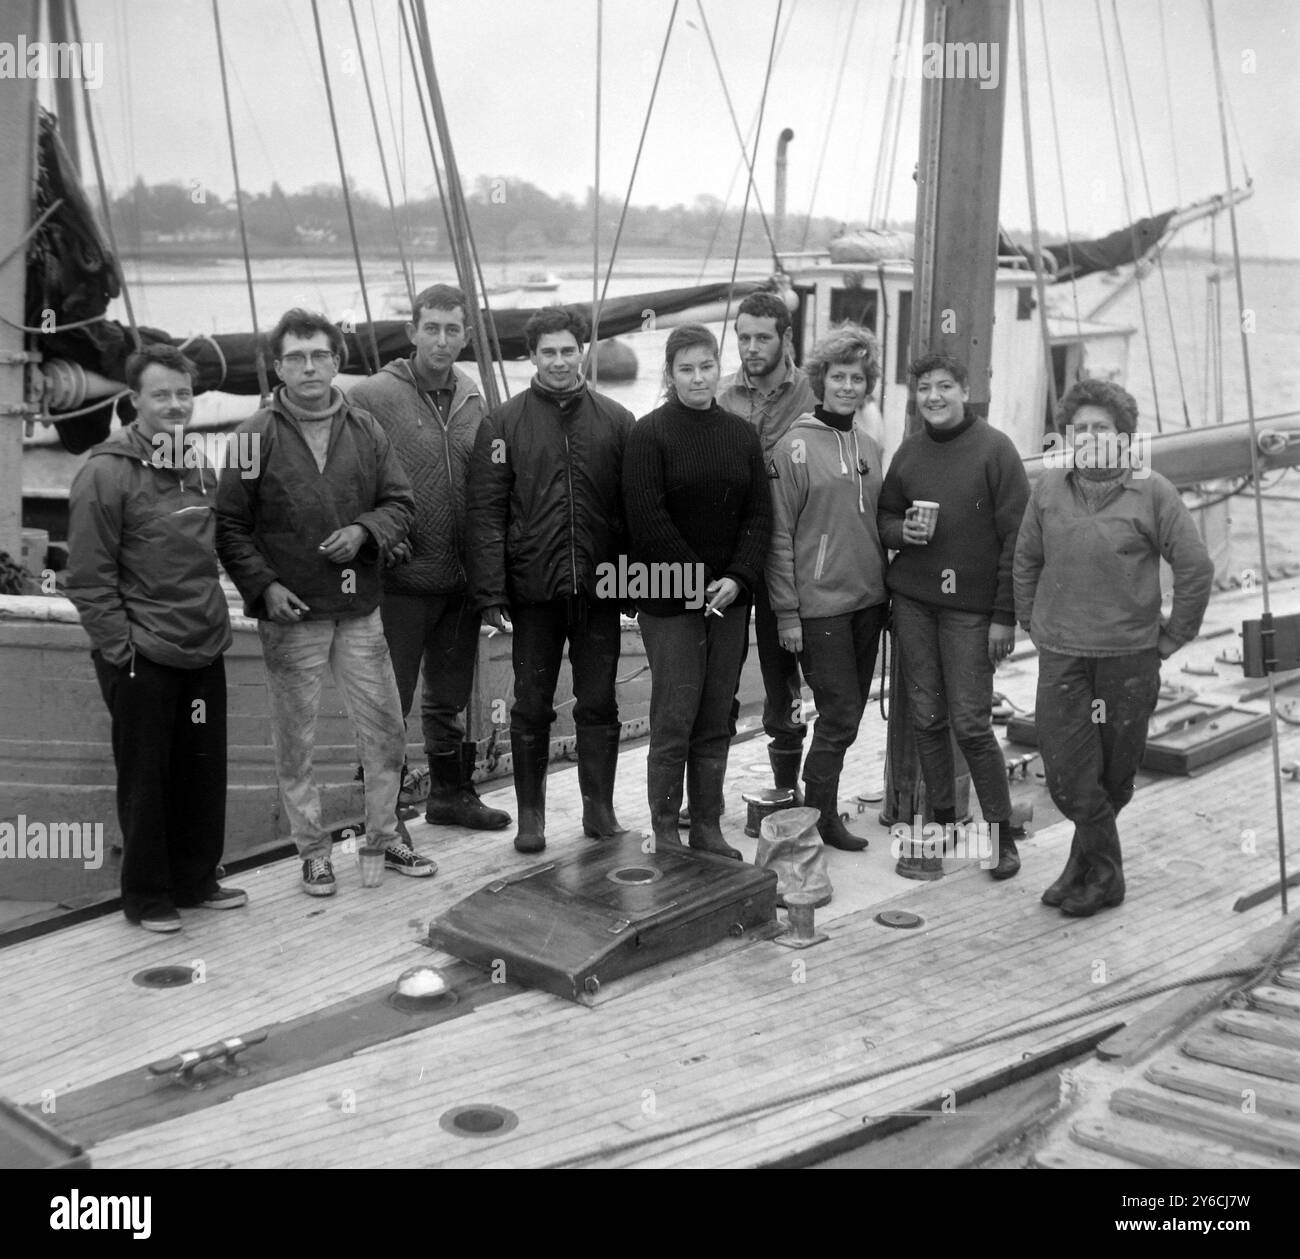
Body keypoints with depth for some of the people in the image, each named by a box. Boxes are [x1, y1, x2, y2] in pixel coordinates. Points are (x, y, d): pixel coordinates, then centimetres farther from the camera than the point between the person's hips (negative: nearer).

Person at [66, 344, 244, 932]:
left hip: (204, 655, 7)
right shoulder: (105, 474, -11)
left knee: (205, 773, 13)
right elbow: (88, 579, -12)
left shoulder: (200, 470, 10)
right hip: (142, 661, -6)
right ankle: (147, 894, 19)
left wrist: (215, 624, 14)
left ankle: (197, 879, 29)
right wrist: (122, 648, -14)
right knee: (146, 779, 4)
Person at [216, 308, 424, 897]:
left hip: (359, 610, 3)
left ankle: (385, 834, 27)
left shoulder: (365, 430, 5)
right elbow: (229, 526, -3)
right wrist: (263, 586, -13)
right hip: (290, 613, -3)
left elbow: (400, 502, 9)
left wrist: (365, 531, -10)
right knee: (295, 739, 6)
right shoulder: (257, 437, -4)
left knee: (384, 727, 9)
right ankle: (313, 849, 21)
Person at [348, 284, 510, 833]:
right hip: (401, 578, -5)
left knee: (450, 697, 19)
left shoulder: (473, 401, 8)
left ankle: (452, 793, 35)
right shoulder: (373, 397, -9)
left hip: (461, 580, 6)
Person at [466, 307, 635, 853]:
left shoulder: (616, 421, 5)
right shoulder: (503, 423, 1)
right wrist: (491, 593, -9)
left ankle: (600, 808, 20)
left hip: (599, 588, 1)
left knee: (599, 705, 8)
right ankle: (530, 815, 19)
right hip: (533, 589, -1)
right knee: (532, 708, 8)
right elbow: (486, 513, -3)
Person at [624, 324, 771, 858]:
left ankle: (708, 829, 18)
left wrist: (737, 578, -7)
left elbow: (759, 514, 7)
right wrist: (695, 582, -13)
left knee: (716, 720, 9)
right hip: (669, 597, -4)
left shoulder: (741, 434, 9)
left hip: (728, 598, 4)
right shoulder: (650, 433, -5)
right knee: (674, 719, -3)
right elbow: (648, 519, -11)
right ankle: (664, 833, 7)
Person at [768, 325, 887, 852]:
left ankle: (821, 806, 23)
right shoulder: (796, 446, -8)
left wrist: (884, 588, 12)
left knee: (849, 710, 11)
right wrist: (787, 611, -12)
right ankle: (820, 817, 8)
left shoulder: (870, 448, 10)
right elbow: (779, 536, -9)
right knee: (840, 712, -6)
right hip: (820, 602, -6)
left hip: (868, 599, 6)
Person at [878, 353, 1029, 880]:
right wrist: (901, 531, -7)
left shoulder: (995, 449, -6)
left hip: (970, 606, -4)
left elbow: (1016, 537, -8)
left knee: (971, 723, -4)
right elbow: (885, 516, 18)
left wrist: (1004, 616, -11)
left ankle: (1000, 833, 11)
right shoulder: (909, 450, 8)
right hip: (911, 600, 4)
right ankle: (941, 826, 19)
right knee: (927, 717, 7)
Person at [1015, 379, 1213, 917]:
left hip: (1130, 656, -2)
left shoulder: (1151, 492, -7)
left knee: (1115, 775, 9)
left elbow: (1196, 568, -2)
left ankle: (1094, 870, 28)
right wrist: (1034, 624, 12)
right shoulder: (1048, 489, 2)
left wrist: (1172, 637, -1)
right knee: (1066, 776, -2)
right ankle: (1100, 873, 17)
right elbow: (1025, 562, 15)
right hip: (1060, 656, 2)